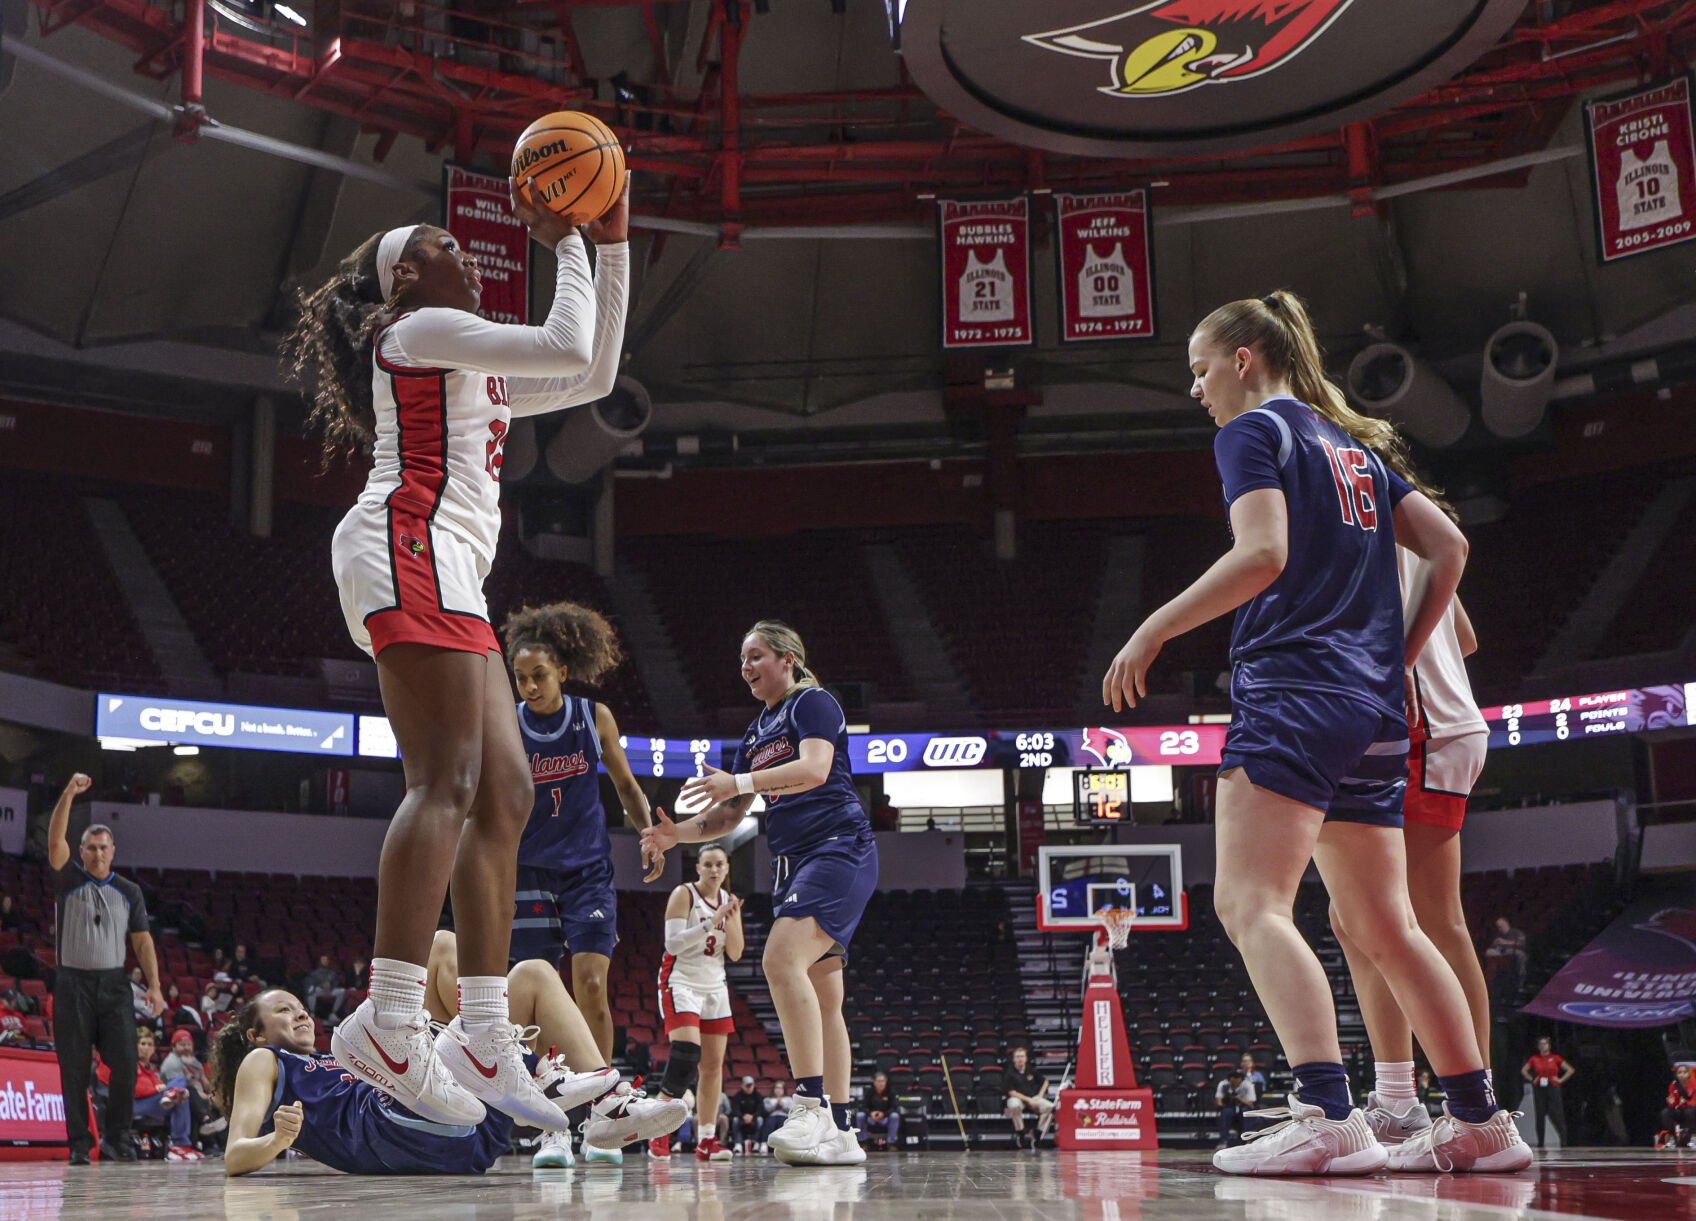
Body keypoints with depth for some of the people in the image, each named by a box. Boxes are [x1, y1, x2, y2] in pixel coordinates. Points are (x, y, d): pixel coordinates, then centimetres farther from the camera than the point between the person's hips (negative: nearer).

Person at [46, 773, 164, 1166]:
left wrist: (154, 985, -2)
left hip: (114, 985, 1)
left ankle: (118, 1135, 6)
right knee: (74, 1068, -1)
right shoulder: (69, 881, 6)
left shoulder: (129, 891, 11)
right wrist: (69, 794, -20)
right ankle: (79, 1142, 5)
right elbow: (55, 841, -10)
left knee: (125, 1063, -7)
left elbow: (142, 940, 8)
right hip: (73, 983, -1)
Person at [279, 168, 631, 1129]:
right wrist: (564, 242, 6)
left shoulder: (475, 370, 31)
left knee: (504, 793, 3)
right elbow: (570, 347, -8)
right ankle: (389, 1025, -30)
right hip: (409, 551, -10)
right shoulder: (420, 329, 3)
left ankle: (484, 1036, 0)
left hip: (447, 579, 10)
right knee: (448, 780, -22)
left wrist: (615, 246, 27)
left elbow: (594, 378, 30)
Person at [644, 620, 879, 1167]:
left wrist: (740, 782, -27)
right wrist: (677, 833, 6)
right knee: (822, 999, 5)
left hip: (838, 849, -9)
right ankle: (840, 1132, 6)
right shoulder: (755, 734, 23)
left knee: (781, 957, -28)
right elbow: (728, 816, 23)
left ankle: (811, 1106, -32)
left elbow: (815, 768, -19)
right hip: (793, 864, 9)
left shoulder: (814, 703, -1)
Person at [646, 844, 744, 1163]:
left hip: (715, 987, 7)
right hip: (681, 983, -6)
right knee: (687, 1055, -21)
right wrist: (711, 923, -25)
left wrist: (731, 920, -12)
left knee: (713, 1065, 3)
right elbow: (673, 942, -18)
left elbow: (735, 954, 4)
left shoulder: (730, 901, 8)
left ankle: (706, 1141, 7)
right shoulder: (684, 894, -8)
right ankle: (658, 1136, -15)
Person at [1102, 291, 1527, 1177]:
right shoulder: (1356, 444, 23)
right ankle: (1483, 1123, 16)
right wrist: (1399, 657, 21)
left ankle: (1332, 1120, -29)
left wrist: (1154, 629, -11)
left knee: (1249, 903, -15)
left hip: (1294, 690, -9)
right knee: (1381, 925, 13)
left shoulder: (1253, 429, 0)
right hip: (1373, 707, 9)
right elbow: (1448, 547, 17)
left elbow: (1262, 554, -16)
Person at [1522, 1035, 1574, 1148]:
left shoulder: (1555, 1058, 2)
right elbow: (1524, 1070, 21)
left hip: (1553, 1088, -3)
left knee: (1556, 1115, -11)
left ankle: (1564, 1140, -9)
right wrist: (1532, 1079, 9)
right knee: (1540, 1116, 2)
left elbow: (1570, 1070, 6)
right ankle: (1540, 1142, 6)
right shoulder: (1534, 1058, 8)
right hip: (1539, 1088, 3)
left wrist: (1561, 1080, 0)